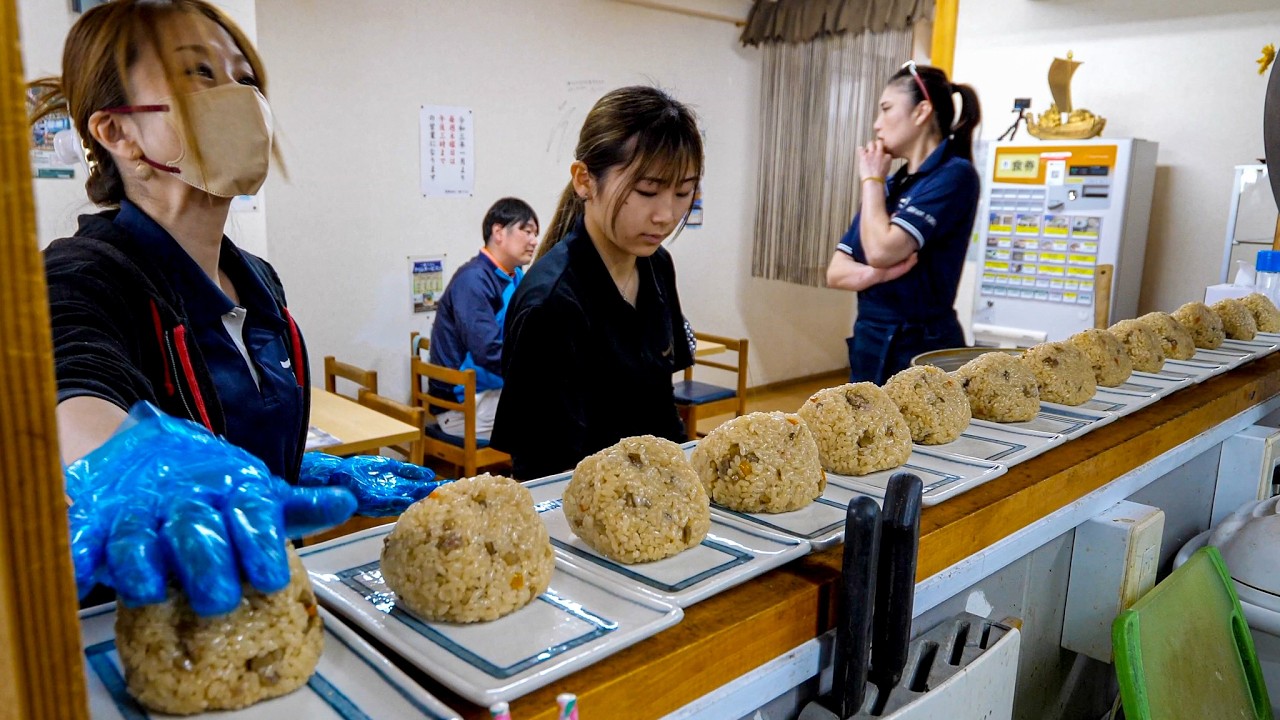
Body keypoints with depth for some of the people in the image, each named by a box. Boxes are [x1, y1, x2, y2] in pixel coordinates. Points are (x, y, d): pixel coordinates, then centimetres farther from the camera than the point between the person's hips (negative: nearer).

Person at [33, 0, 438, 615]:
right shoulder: (81, 278, -14)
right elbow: (77, 394, -36)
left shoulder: (258, 282, 9)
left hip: (260, 599, 4)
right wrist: (136, 473, -55)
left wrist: (319, 473, 10)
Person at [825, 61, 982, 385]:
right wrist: (876, 274, -14)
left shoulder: (954, 175, -9)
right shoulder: (890, 184, 13)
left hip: (922, 346, -7)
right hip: (870, 343, 8)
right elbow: (836, 271, 8)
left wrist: (872, 180, -4)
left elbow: (882, 250, -20)